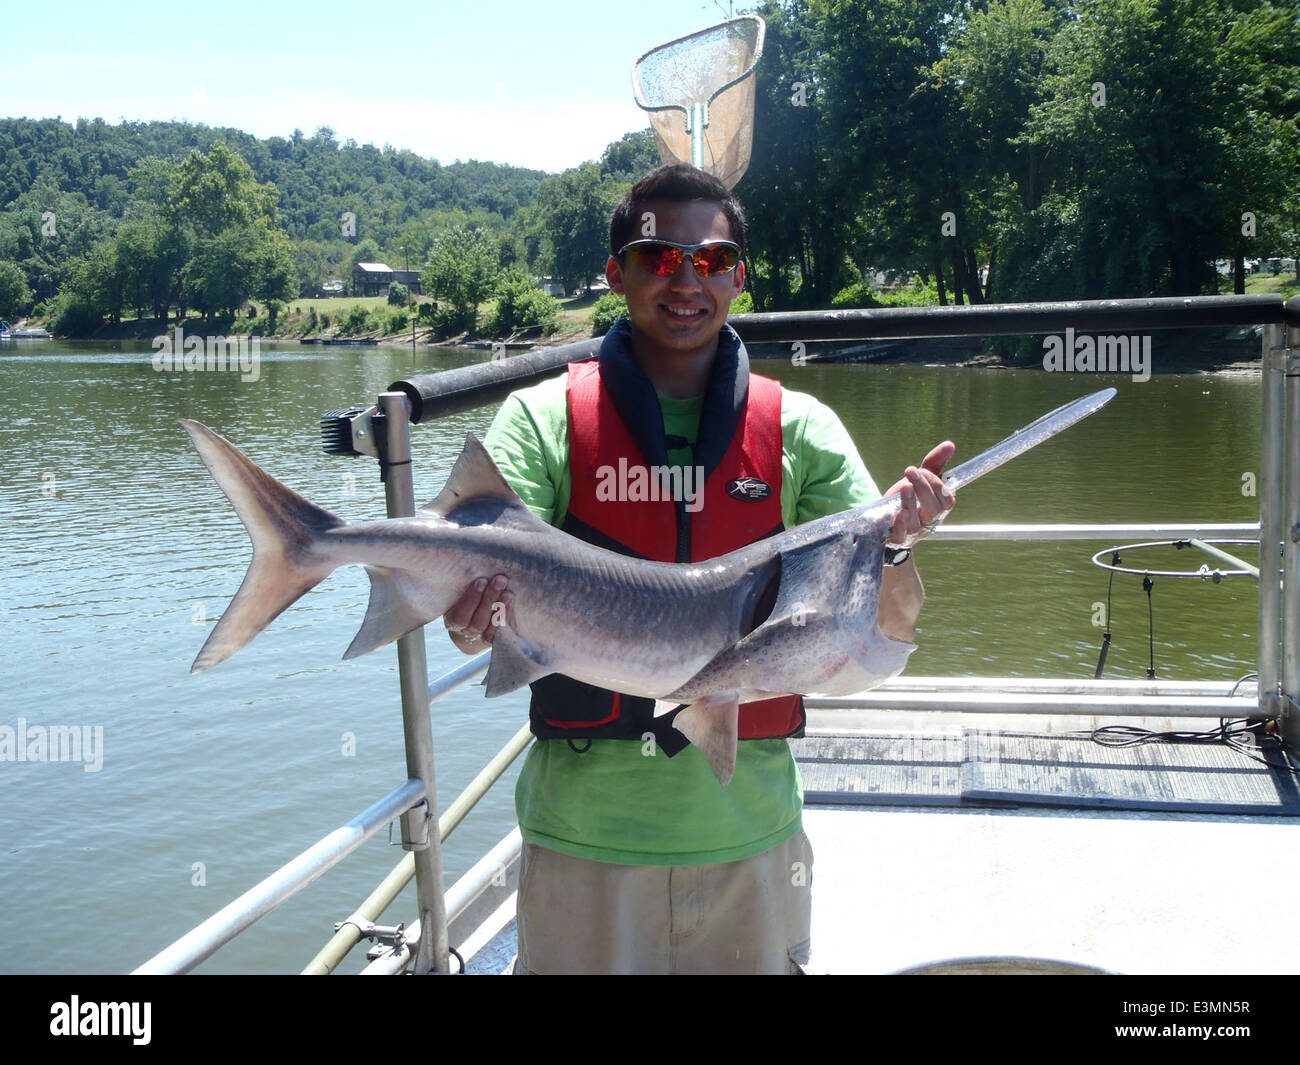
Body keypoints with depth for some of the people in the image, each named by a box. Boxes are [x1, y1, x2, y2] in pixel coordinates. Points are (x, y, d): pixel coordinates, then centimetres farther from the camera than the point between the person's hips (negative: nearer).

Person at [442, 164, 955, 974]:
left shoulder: (800, 428, -1)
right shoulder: (544, 420, -5)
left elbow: (891, 625, -7)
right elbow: (481, 606, -15)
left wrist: (893, 543, -27)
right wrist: (473, 622, -37)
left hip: (749, 834, 2)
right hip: (583, 835, -1)